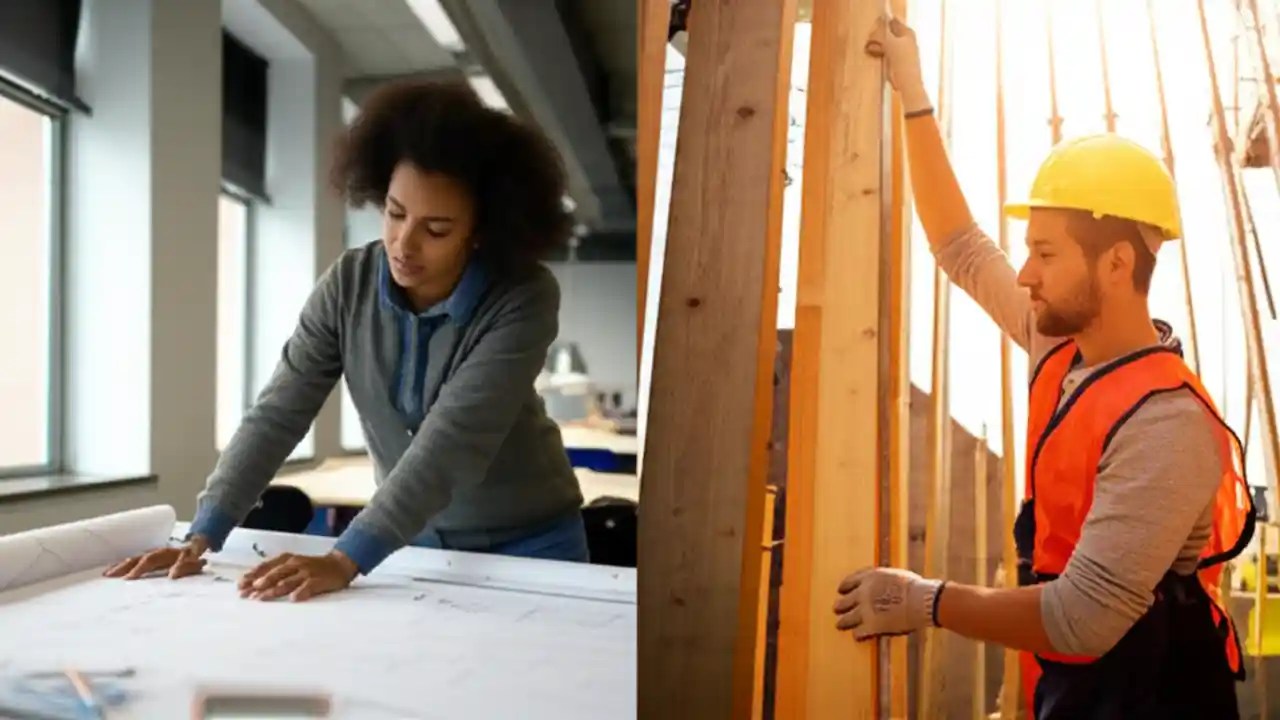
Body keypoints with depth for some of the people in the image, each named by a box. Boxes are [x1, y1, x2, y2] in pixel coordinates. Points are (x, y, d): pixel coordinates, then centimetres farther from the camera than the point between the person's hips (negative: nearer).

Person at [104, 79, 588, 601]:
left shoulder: (524, 300, -24)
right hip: (414, 542, 3)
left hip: (526, 544, -2)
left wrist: (344, 560, -40)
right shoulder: (348, 285, -12)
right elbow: (278, 413, -13)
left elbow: (450, 443, -33)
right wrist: (203, 535, -23)